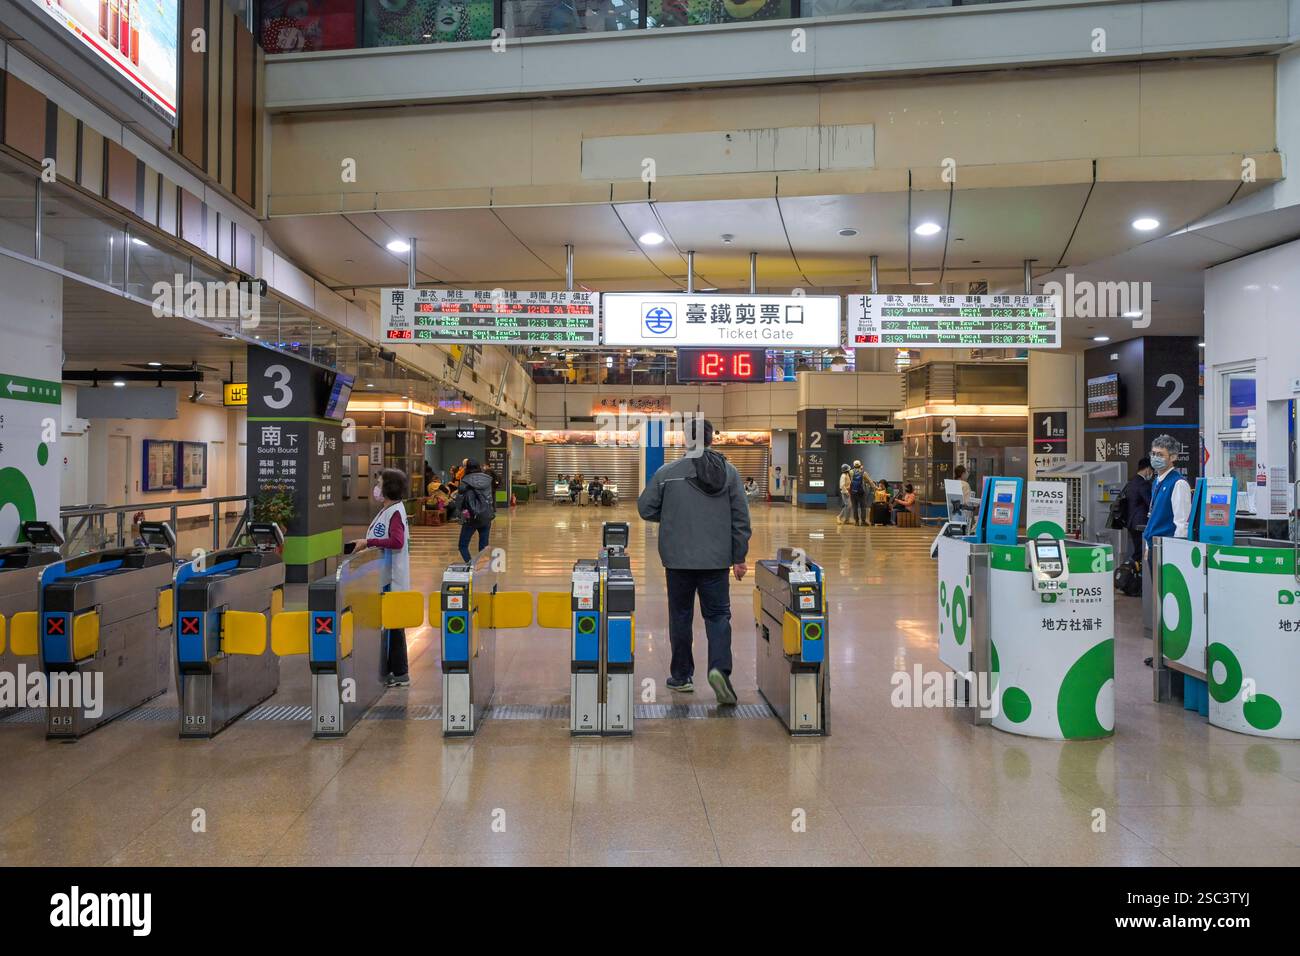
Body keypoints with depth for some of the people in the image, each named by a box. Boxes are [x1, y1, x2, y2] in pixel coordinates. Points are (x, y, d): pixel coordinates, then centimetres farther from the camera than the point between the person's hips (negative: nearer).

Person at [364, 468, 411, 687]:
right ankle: (388, 669, 21)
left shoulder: (395, 511, -15)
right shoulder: (387, 509, 14)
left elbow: (397, 542, -26)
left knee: (392, 624, -2)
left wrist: (370, 542, -21)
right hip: (382, 577, 9)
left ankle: (400, 673, 5)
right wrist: (367, 543, 8)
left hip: (392, 578, -9)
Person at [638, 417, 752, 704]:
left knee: (681, 615, 12)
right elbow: (741, 518, 0)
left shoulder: (667, 473, -4)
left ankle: (682, 676, 21)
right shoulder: (729, 472, 0)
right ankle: (720, 668, -12)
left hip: (678, 559, -1)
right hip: (717, 559, 1)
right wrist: (739, 557, 6)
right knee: (718, 614, 8)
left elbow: (645, 508, 0)